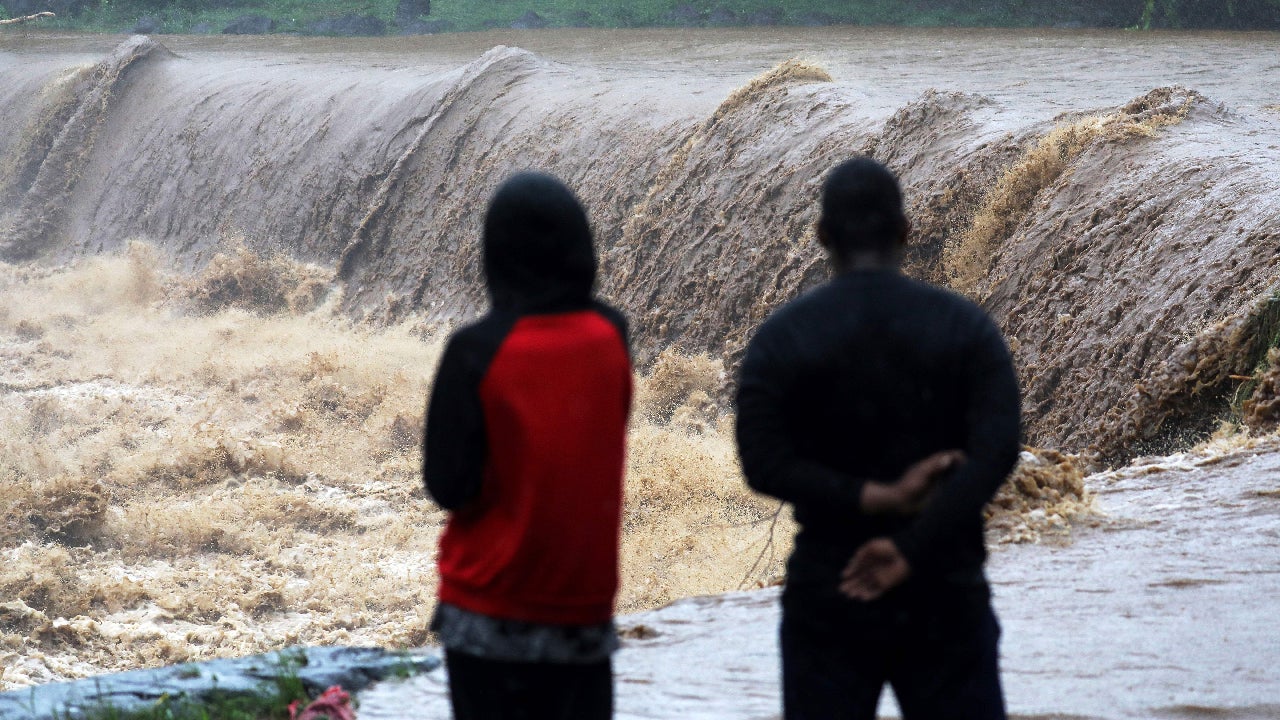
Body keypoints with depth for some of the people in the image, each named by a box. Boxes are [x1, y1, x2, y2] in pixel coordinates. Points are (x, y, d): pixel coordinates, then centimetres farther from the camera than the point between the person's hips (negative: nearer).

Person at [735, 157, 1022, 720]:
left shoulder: (783, 336, -3)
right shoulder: (965, 326, -2)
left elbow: (765, 463, -12)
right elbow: (996, 451, -14)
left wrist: (874, 499, -13)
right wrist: (912, 548, -19)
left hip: (827, 595, 0)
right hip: (944, 590, 0)